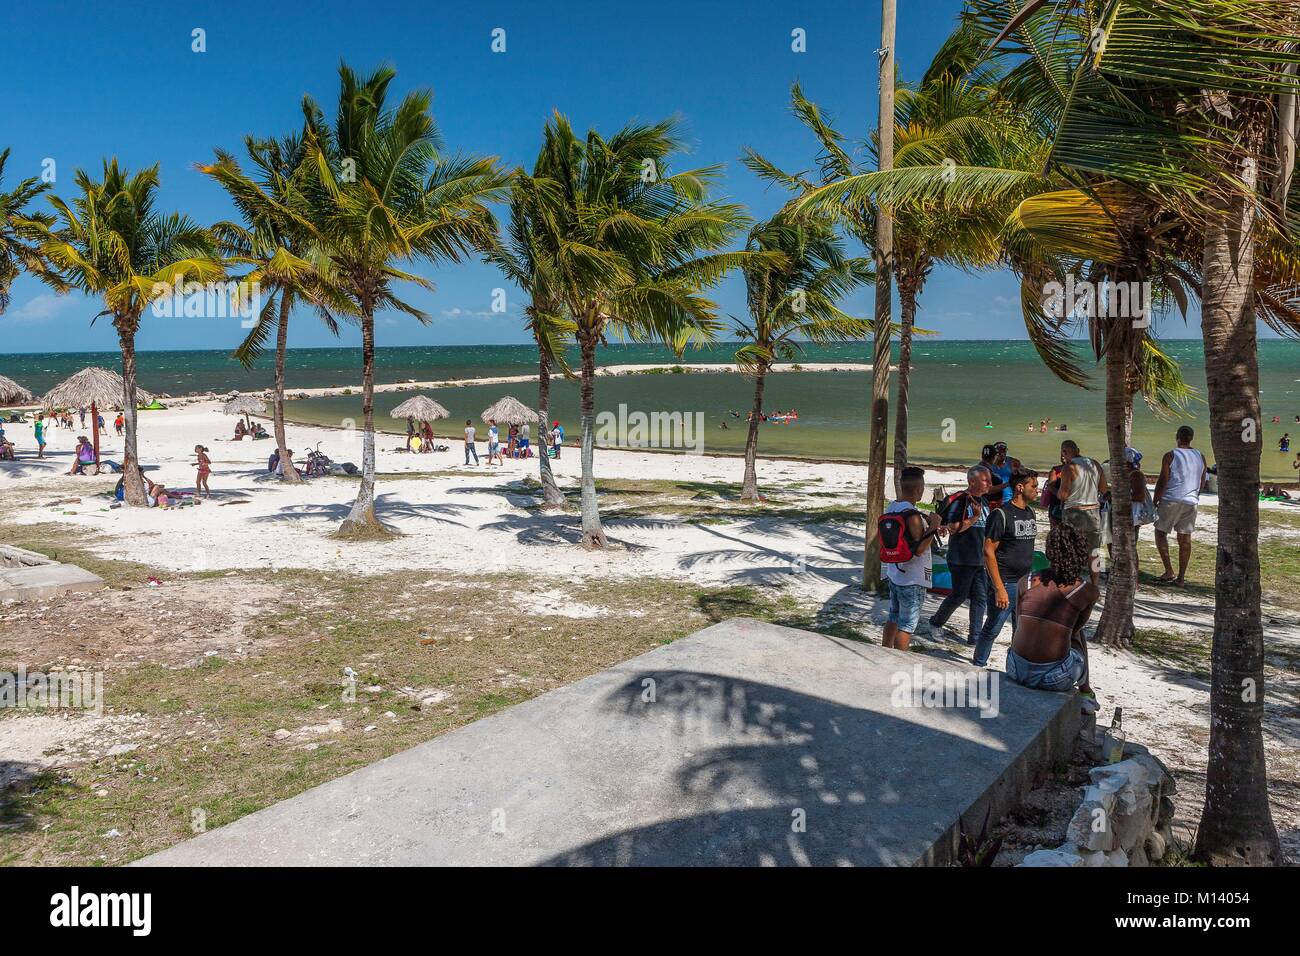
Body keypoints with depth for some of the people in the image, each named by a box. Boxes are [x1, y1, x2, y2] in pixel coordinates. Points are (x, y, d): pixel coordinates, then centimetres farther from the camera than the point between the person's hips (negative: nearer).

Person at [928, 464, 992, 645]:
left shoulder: (984, 501, 12)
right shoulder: (959, 500, -14)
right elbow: (952, 528, -19)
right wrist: (974, 518, -25)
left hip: (981, 560, 7)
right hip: (962, 560, -7)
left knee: (980, 598, 5)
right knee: (959, 596, 3)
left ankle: (975, 636, 12)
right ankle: (936, 623, 25)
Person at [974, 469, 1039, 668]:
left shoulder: (1030, 513, 11)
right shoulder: (1001, 515, -13)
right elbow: (988, 552, -15)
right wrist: (999, 588, -19)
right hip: (1005, 584, -7)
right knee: (992, 630, 3)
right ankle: (977, 667, 17)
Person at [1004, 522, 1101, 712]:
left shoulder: (1025, 582, 4)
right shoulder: (1088, 591, -2)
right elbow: (1074, 630, 13)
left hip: (1016, 672, 2)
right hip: (1054, 678, -2)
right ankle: (1086, 694, 50)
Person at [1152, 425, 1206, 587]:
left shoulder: (1170, 456, -8)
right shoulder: (1200, 457, 8)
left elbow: (1162, 482, -10)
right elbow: (1202, 483, 15)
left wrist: (1154, 501, -2)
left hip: (1171, 500, -5)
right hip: (1191, 502, 5)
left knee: (1161, 532, 7)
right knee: (1185, 539, 6)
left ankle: (1169, 570, -5)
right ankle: (1181, 577, 7)